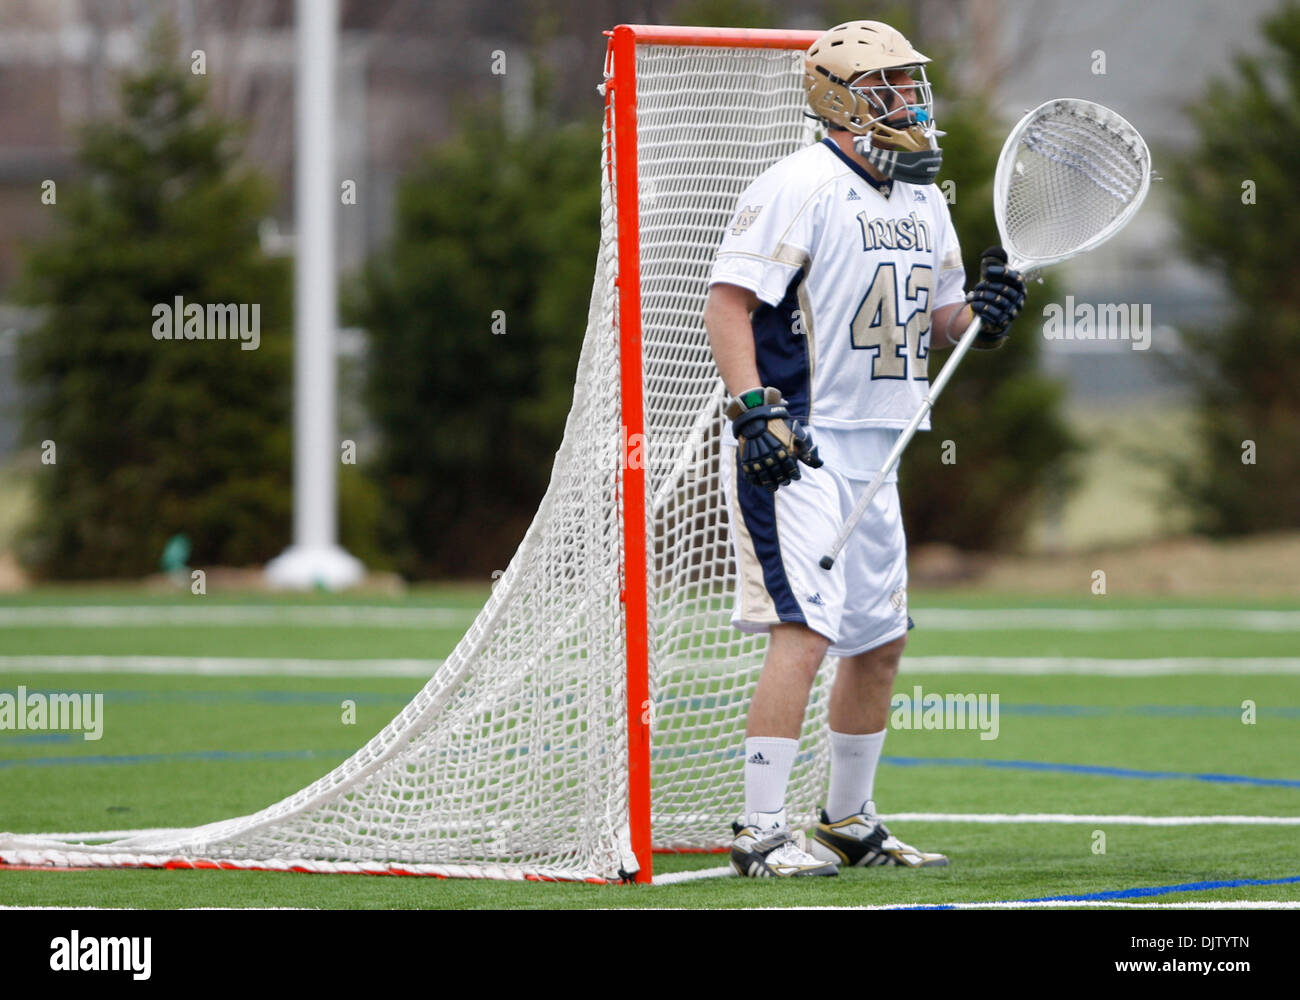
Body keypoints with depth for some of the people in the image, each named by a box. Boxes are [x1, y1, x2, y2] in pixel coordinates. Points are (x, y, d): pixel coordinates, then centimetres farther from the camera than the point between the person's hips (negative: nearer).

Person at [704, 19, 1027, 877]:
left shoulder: (924, 200, 14)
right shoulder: (799, 187, -13)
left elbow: (935, 321, 21)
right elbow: (728, 302, -17)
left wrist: (981, 312, -1)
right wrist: (755, 412, -25)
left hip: (870, 453, 9)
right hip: (795, 451, -9)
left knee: (882, 639, 14)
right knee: (805, 630, -17)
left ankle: (850, 823, 29)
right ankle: (762, 832, -15)